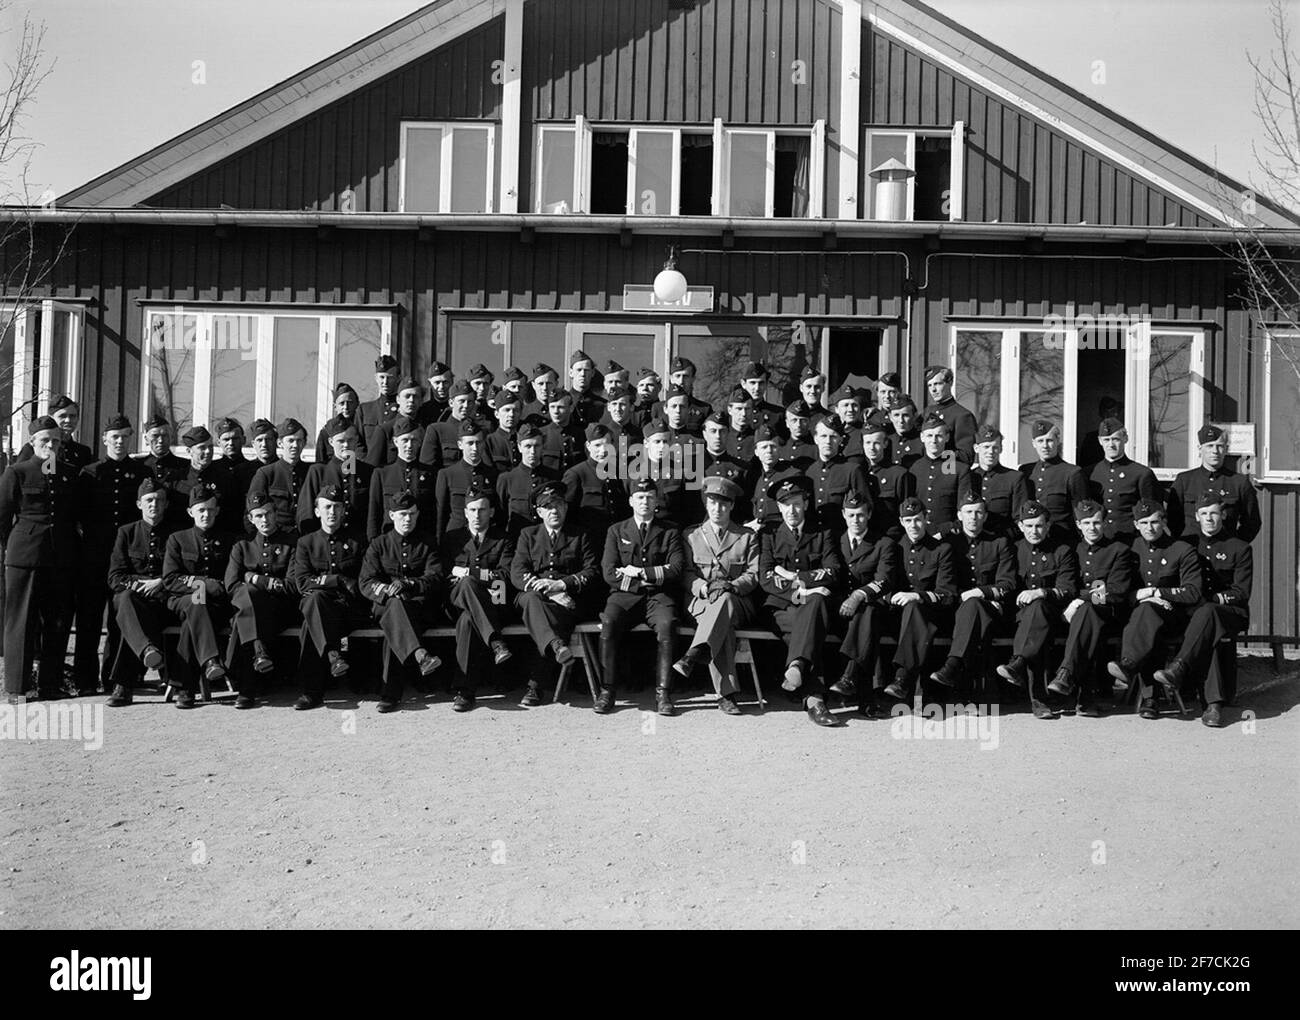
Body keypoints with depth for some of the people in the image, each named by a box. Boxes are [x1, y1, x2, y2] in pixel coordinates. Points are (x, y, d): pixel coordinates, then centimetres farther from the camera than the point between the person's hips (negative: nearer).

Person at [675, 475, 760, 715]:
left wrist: (732, 586, -16)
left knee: (724, 600, -40)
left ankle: (692, 657, -52)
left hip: (738, 602, 0)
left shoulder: (748, 537, 15)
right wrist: (703, 587, -15)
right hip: (701, 603, 0)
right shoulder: (691, 535, 17)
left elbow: (754, 575, 5)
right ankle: (726, 693, -45)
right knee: (724, 625, -37)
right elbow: (686, 574, 8)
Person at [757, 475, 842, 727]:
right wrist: (798, 592, -14)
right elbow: (765, 579, 2)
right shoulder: (770, 537, 17)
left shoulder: (823, 536, 17)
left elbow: (833, 575, 1)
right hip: (780, 607, 0)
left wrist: (793, 577, -5)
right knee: (809, 629, -35)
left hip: (813, 603, 0)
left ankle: (796, 666, -53)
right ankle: (814, 697, -48)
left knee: (817, 601, -38)